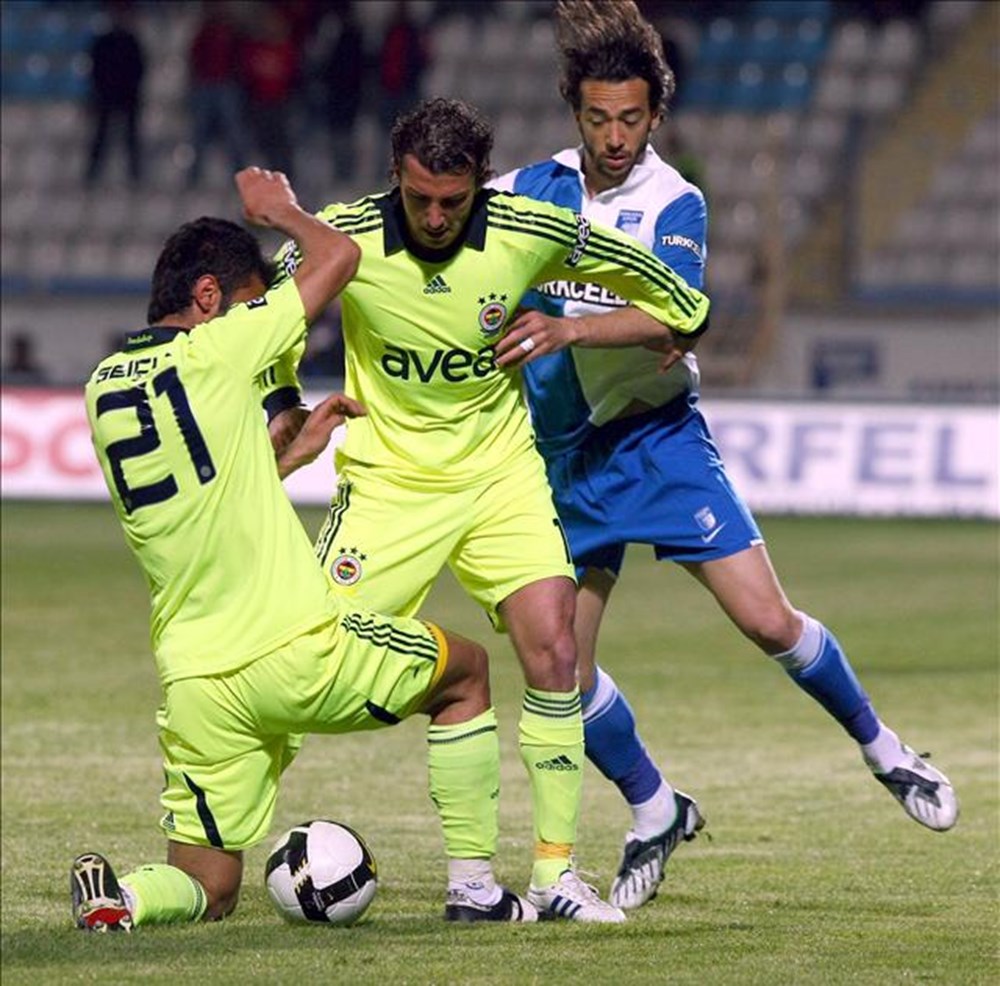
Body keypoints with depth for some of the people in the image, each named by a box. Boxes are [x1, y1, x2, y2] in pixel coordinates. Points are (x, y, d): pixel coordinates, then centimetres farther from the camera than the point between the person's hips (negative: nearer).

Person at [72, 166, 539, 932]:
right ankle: (474, 885, 19)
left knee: (207, 890, 15)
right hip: (294, 653, -6)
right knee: (466, 672, 21)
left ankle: (120, 894, -18)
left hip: (194, 681, 6)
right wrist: (279, 209, 18)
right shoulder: (212, 352, -10)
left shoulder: (103, 388, 11)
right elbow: (340, 257, 0)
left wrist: (293, 453, 30)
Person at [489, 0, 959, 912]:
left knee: (767, 620, -10)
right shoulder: (537, 189, 1)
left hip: (660, 438, -3)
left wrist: (566, 324, -43)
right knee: (561, 667, -1)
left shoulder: (674, 203, -11)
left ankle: (881, 749, 15)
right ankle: (655, 811, 21)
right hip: (566, 457, 3)